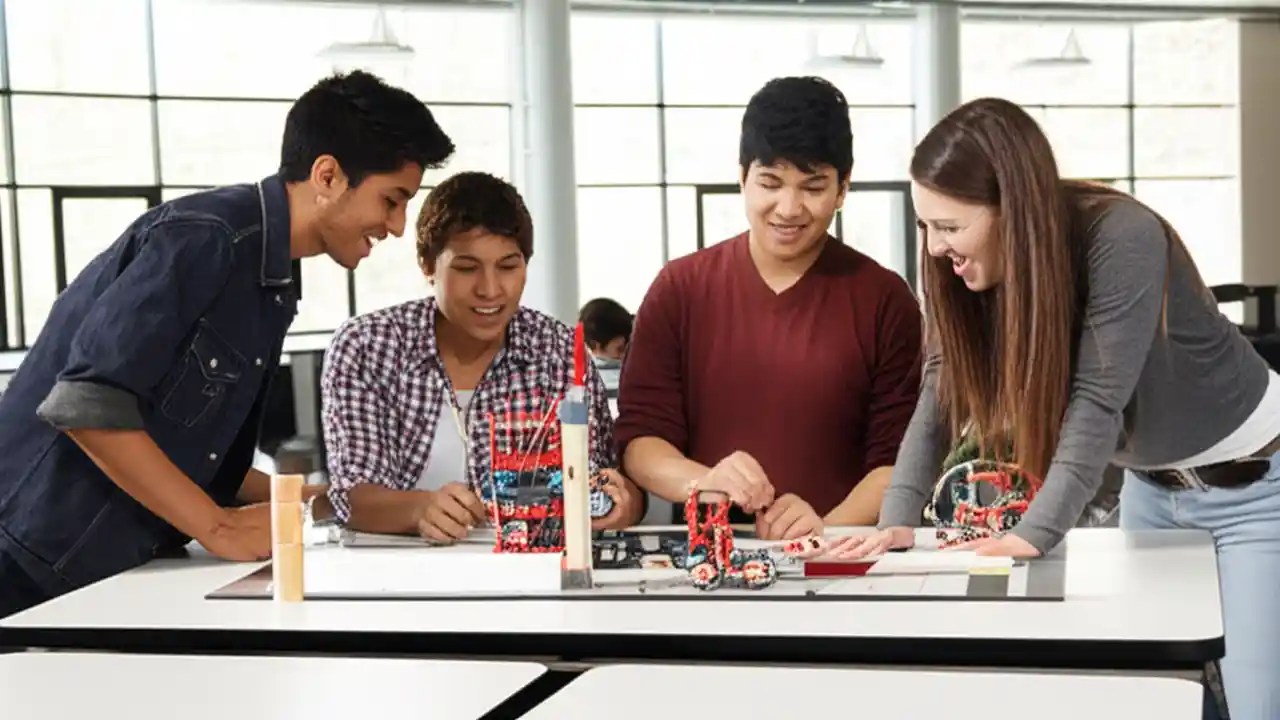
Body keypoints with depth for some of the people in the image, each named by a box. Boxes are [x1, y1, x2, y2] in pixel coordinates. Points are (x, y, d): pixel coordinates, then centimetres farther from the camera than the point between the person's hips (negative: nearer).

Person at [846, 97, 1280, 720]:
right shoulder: (972, 266, -11)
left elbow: (1097, 399, -32)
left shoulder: (1123, 238, -31)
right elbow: (943, 389, -14)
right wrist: (899, 517, -25)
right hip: (1149, 482, 6)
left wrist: (1036, 531, -36)